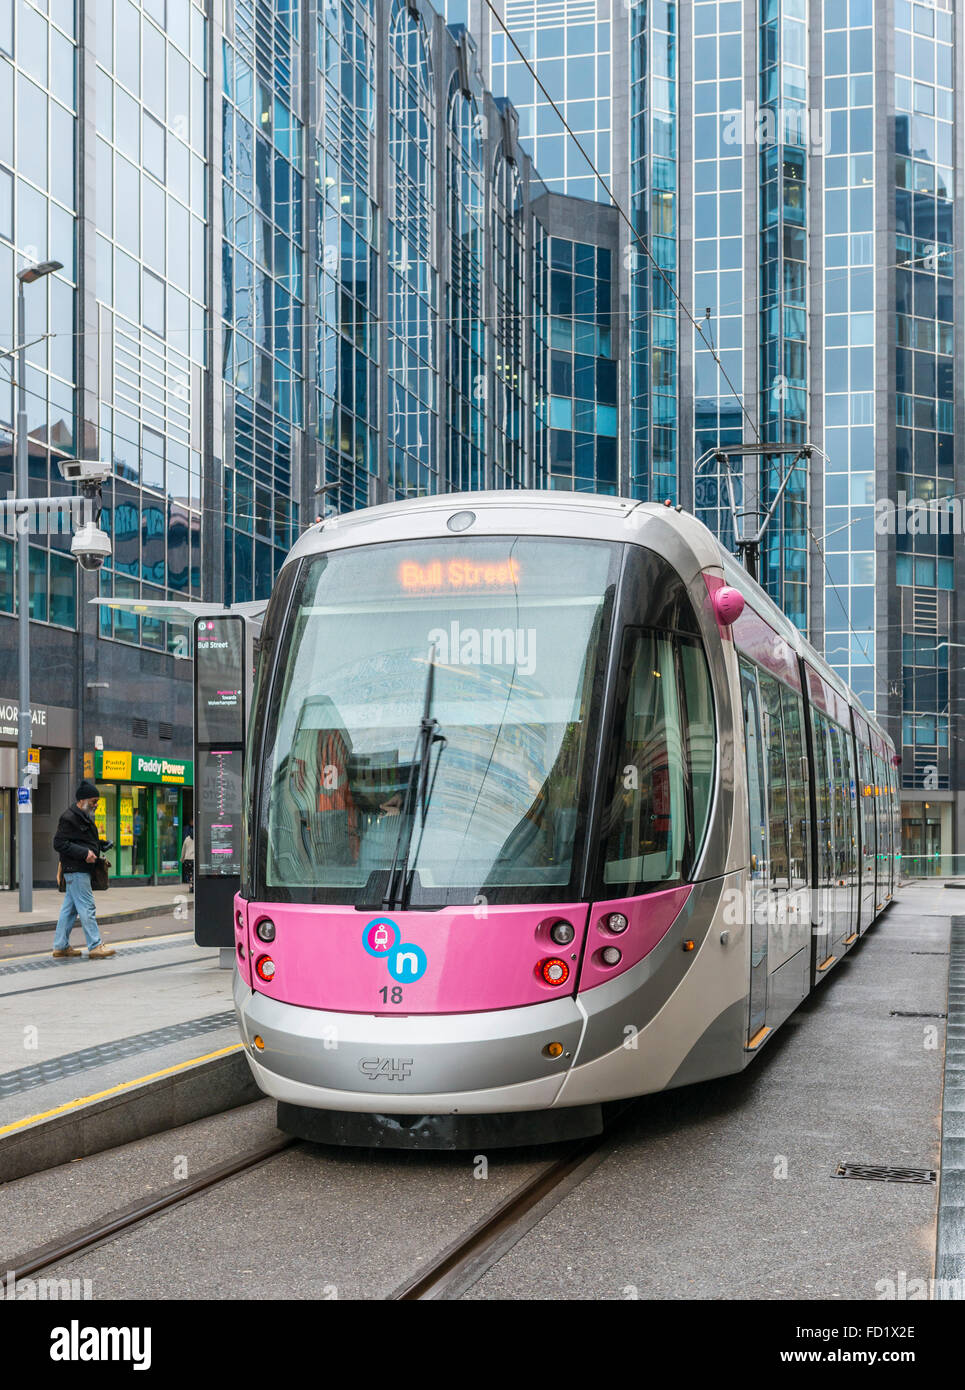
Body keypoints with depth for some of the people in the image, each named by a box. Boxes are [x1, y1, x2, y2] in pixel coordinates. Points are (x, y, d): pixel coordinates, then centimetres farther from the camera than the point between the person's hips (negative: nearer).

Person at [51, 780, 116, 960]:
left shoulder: (84, 817, 18)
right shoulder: (69, 818, -14)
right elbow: (59, 843, -19)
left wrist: (100, 845, 13)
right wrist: (84, 853, -24)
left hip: (83, 869, 10)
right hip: (76, 870, -10)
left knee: (70, 908, 12)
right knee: (87, 907, -9)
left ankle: (61, 946, 17)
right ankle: (95, 947, -8)